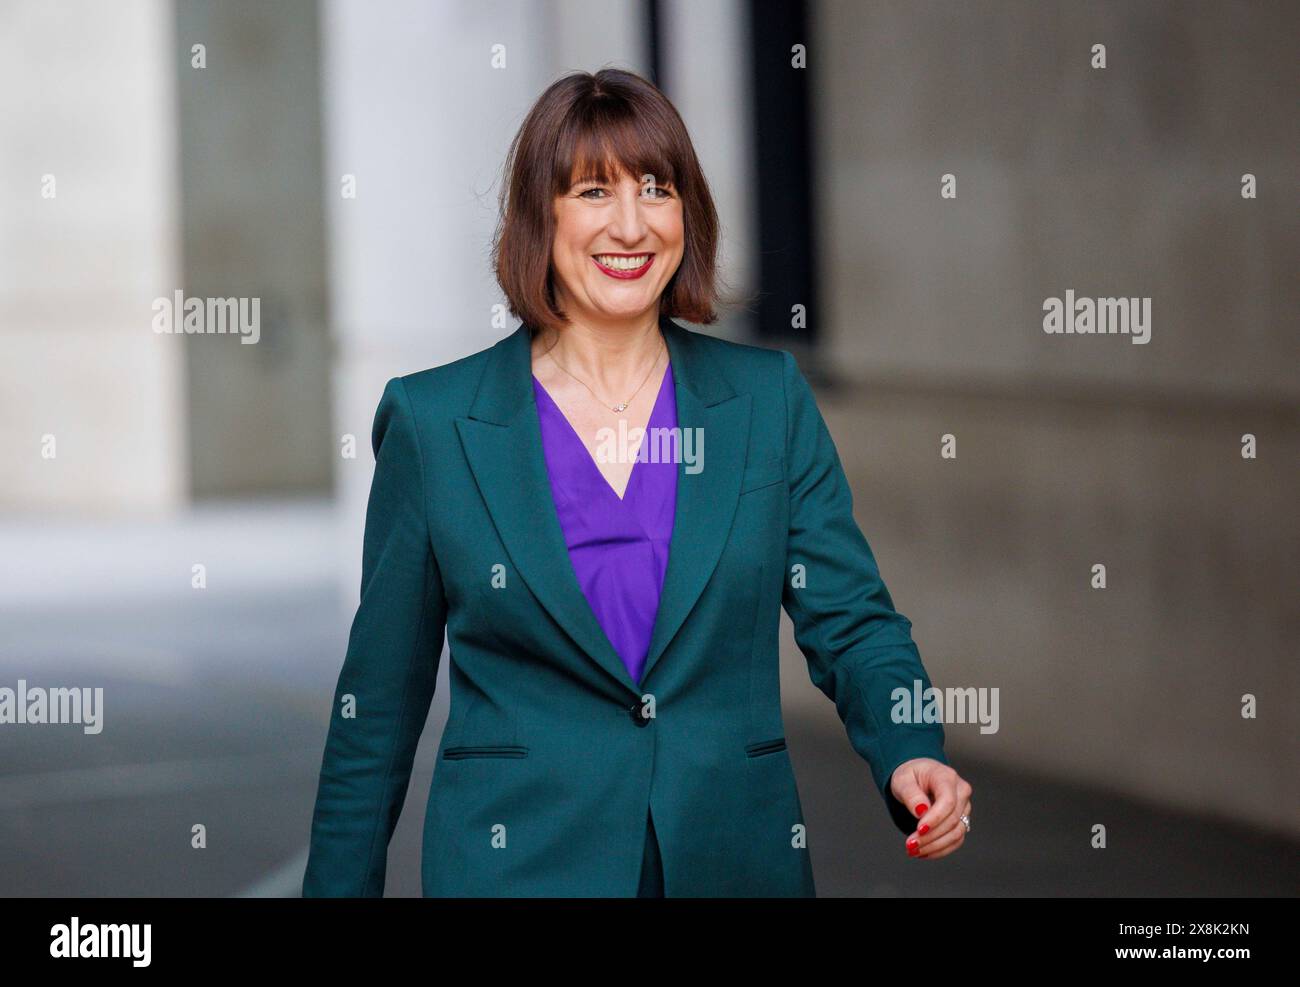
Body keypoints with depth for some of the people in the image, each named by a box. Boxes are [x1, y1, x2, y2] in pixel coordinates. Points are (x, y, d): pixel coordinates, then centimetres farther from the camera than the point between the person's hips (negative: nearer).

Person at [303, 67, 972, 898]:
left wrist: (911, 758, -18)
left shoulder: (769, 401, 4)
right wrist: (339, 883, 2)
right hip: (517, 866, -2)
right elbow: (378, 697, 3)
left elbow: (852, 622, 1)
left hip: (736, 859, 2)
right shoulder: (433, 421, -1)